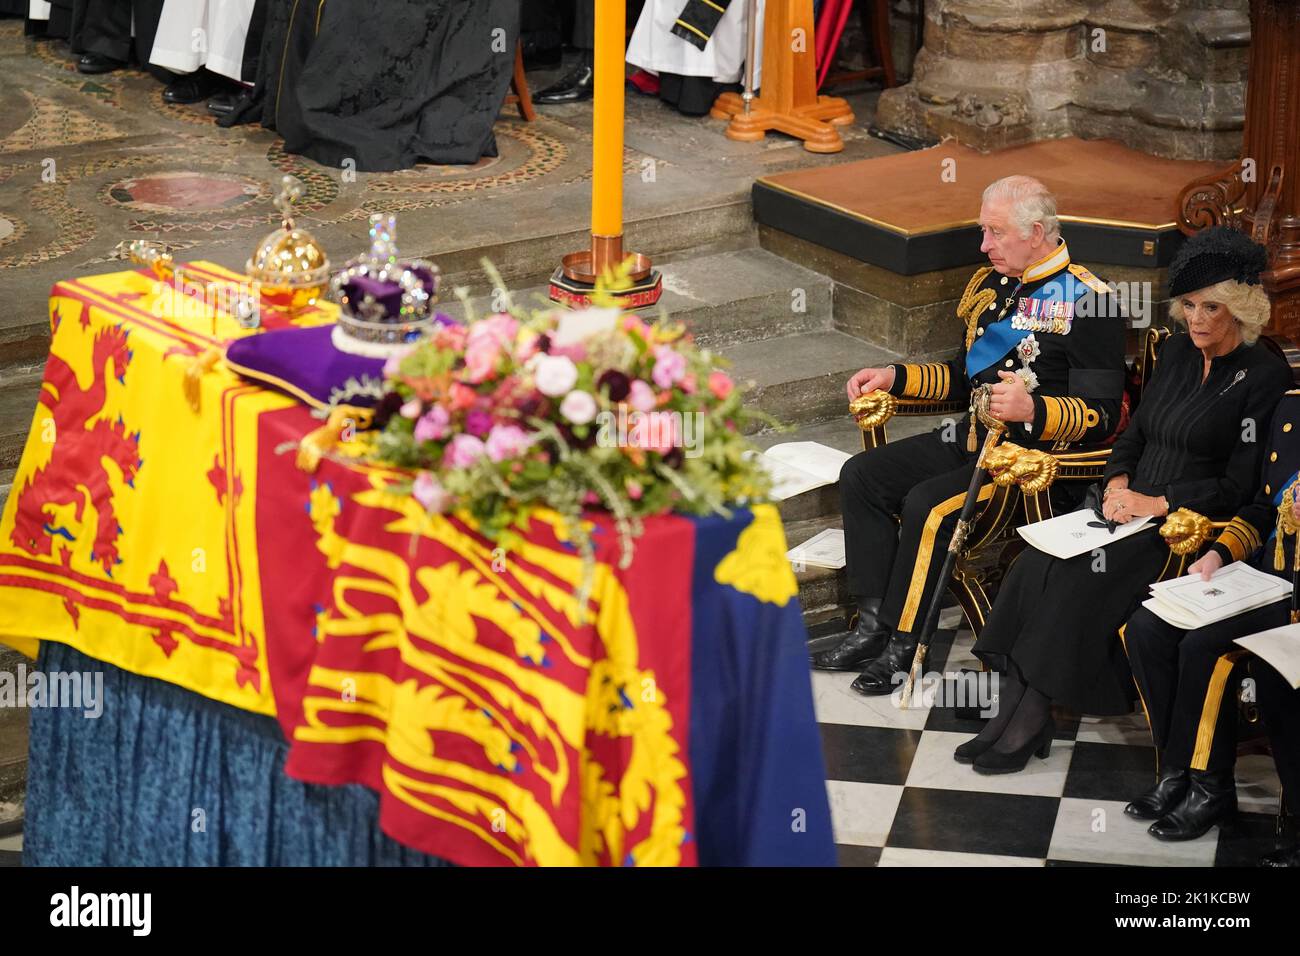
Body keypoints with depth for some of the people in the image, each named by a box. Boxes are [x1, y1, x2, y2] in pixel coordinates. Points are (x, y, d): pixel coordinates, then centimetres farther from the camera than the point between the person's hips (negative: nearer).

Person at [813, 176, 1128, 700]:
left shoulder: (1086, 300, -13)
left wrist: (1032, 411, -33)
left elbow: (1101, 414, -16)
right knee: (861, 475, -4)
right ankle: (874, 623, -6)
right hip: (973, 439, 9)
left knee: (928, 505, -27)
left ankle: (903, 643, -13)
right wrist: (893, 377, 14)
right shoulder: (990, 285, 13)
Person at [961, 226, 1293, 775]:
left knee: (1079, 578, -29)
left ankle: (1031, 721, -21)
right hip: (1133, 509, 7)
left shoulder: (1264, 376, -8)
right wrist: (1118, 485, -1)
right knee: (1035, 566, -19)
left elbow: (1239, 487, -11)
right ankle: (1012, 710, -21)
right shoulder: (1178, 351, 14)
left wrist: (1157, 503, -15)